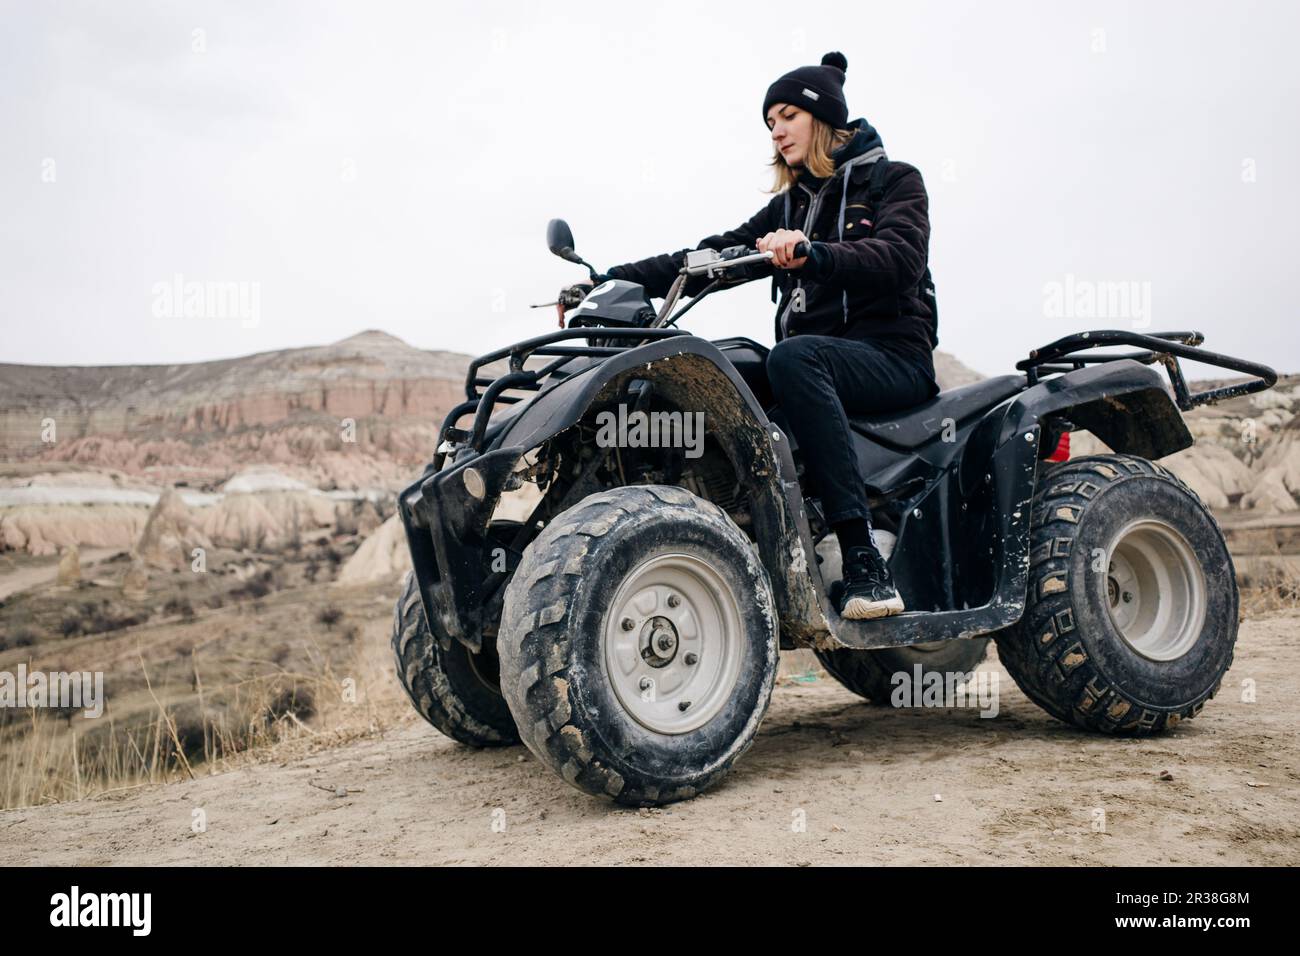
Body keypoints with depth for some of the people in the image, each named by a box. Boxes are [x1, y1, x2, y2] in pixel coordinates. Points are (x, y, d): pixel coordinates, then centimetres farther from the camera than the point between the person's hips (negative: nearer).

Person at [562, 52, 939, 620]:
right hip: (814, 356, 6)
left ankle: (864, 561, -41)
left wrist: (812, 255, -35)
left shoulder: (894, 181, 5)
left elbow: (899, 258, -16)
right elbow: (715, 256, 12)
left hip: (893, 357, -5)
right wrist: (614, 280, 1)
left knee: (792, 357, -38)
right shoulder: (789, 204, 23)